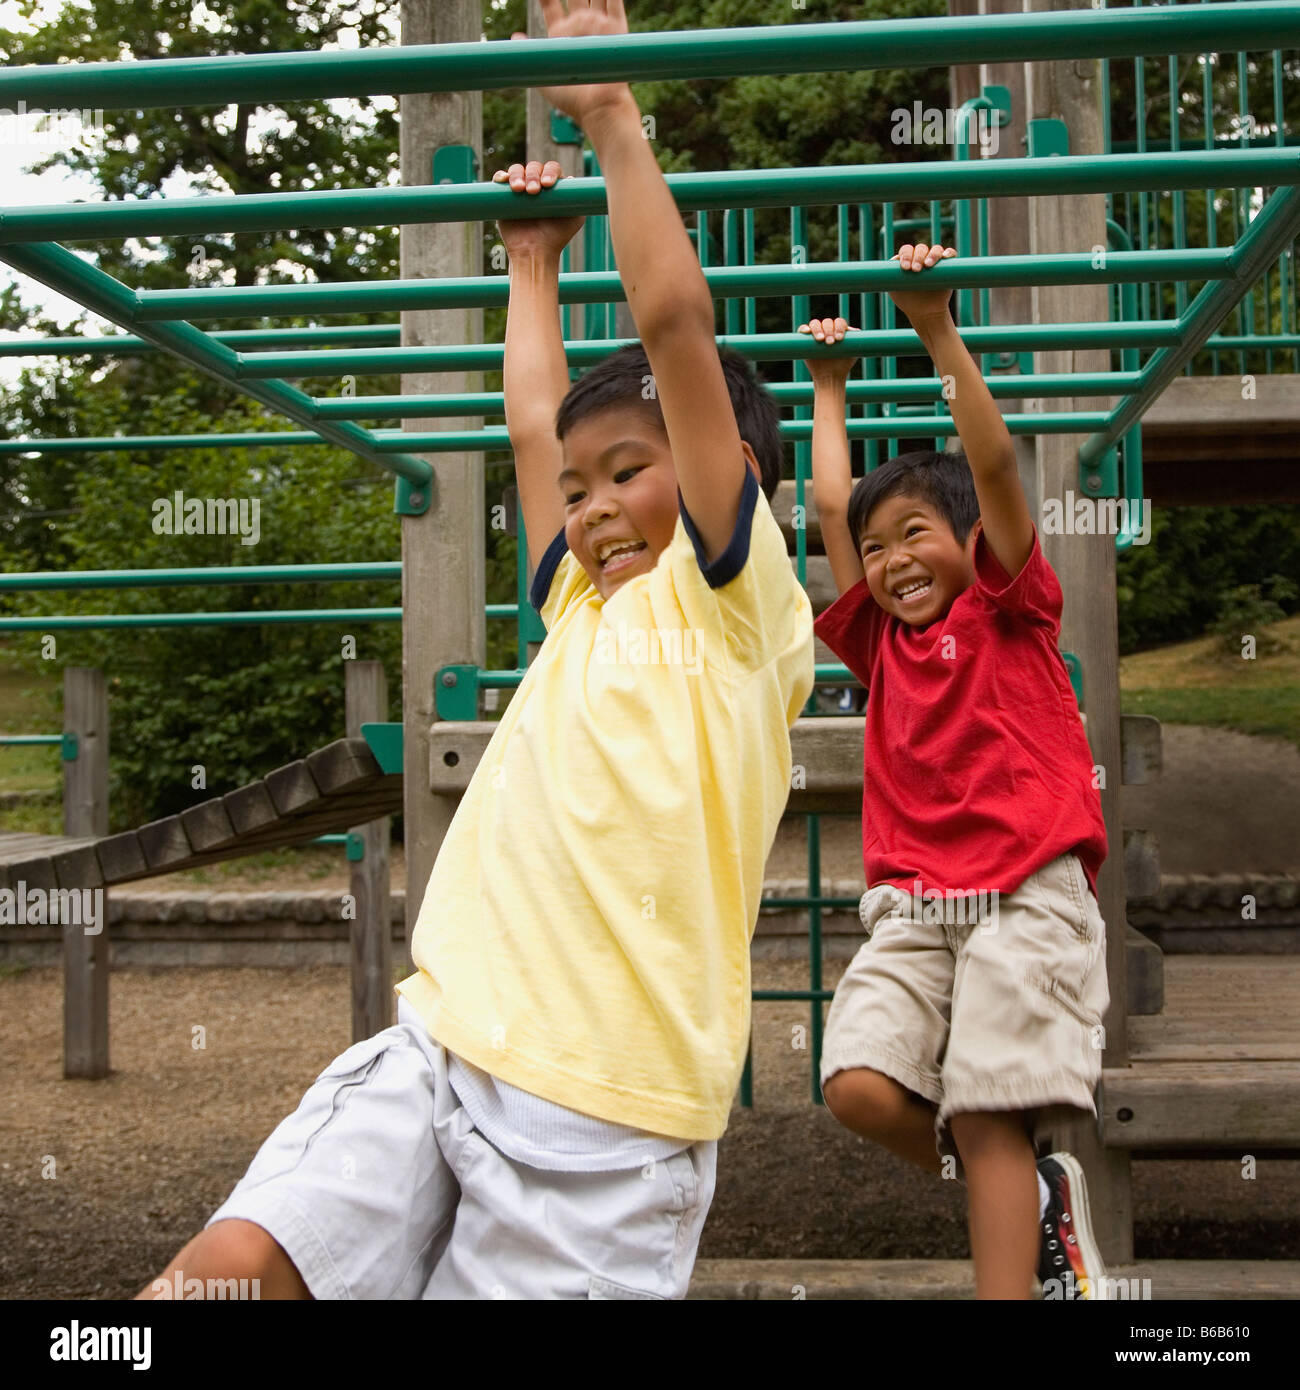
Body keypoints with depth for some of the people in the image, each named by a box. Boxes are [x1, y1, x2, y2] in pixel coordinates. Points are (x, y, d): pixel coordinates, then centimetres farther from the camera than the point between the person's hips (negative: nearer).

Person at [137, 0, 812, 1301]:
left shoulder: (738, 604, 2)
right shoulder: (587, 607, 22)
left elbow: (676, 322, -5)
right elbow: (534, 431, 33)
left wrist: (611, 116, -1)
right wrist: (534, 256, 41)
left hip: (606, 1102, -6)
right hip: (440, 1040, 6)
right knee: (227, 1266, -14)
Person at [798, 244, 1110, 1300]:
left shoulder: (1010, 611, 8)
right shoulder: (880, 642, 18)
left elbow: (996, 464, -3)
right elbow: (831, 505, 21)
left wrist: (937, 330, -4)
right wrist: (829, 386, 30)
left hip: (1026, 895, -4)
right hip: (911, 903, 5)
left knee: (986, 1114, -13)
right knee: (860, 1087, -15)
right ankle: (1036, 1198, 9)